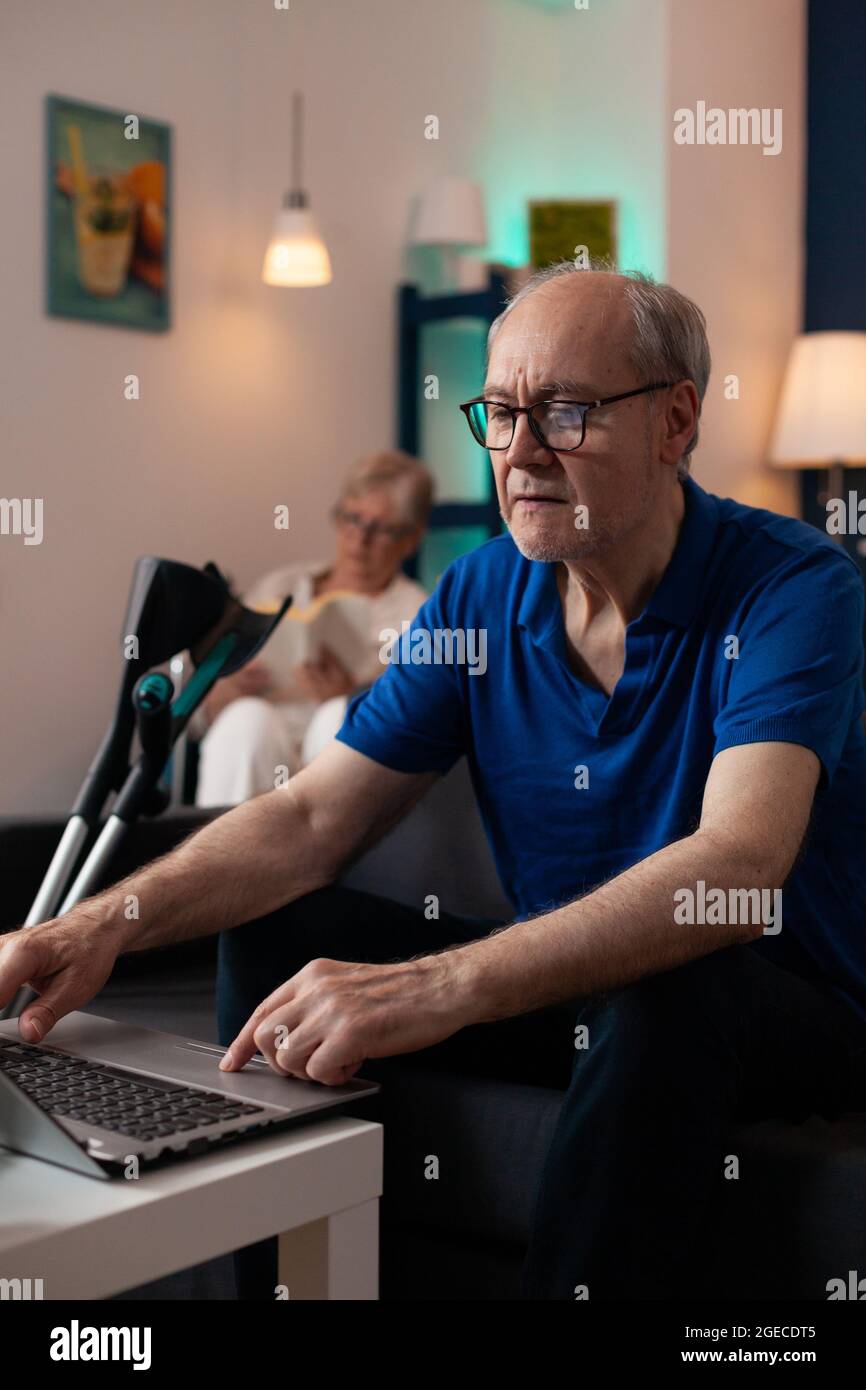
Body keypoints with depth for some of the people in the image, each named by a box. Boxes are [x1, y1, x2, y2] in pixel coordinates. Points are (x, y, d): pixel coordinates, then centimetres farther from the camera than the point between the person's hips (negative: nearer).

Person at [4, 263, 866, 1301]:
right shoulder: (480, 593, -1)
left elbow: (741, 860, -34)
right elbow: (311, 817, -4)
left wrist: (435, 988, -45)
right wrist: (107, 922, -22)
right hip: (569, 987, 5)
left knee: (667, 996, -38)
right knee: (278, 932, -10)